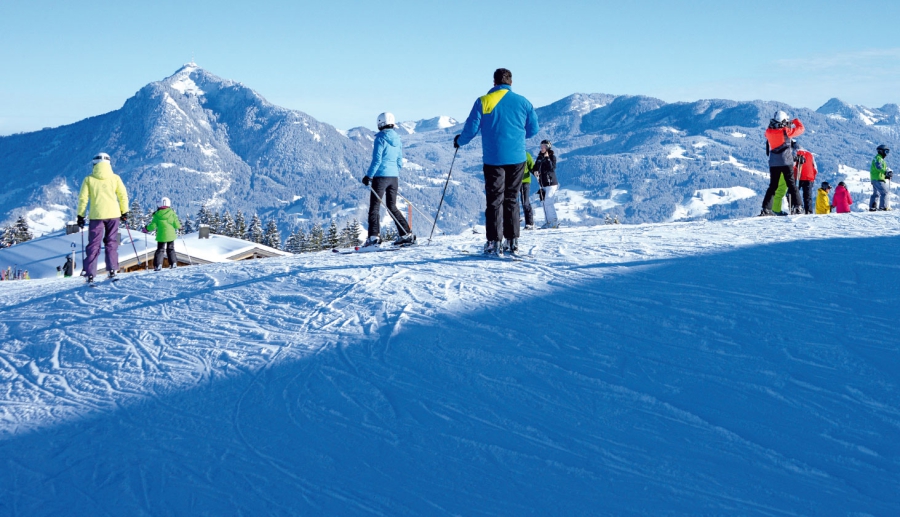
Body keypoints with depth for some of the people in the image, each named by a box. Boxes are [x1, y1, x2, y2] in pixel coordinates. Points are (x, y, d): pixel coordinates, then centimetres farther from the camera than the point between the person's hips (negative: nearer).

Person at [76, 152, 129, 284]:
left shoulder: (89, 179, 1)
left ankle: (90, 275, -3)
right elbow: (123, 196, 4)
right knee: (111, 243, 11)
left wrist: (80, 216, 6)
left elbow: (83, 198, -1)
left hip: (96, 215, -1)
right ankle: (112, 271, 2)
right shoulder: (115, 178, 4)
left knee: (94, 245, 3)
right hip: (113, 214, 1)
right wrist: (124, 212, 14)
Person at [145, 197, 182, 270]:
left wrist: (146, 228, 10)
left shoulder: (157, 215, -7)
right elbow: (176, 224, -6)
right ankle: (173, 263, 10)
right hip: (171, 235, 1)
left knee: (160, 250, 7)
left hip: (161, 235, -1)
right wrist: (179, 226, 17)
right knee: (170, 249, 16)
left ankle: (158, 265, -4)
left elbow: (153, 226, -8)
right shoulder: (172, 213, -6)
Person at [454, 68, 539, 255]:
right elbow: (533, 129, 10)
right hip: (517, 159, 2)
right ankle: (512, 240, 12)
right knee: (512, 199, 12)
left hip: (493, 159, -2)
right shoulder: (522, 102, 3)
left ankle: (494, 242, -2)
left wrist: (459, 141, 16)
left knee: (494, 200, 2)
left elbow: (471, 128, -4)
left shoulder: (483, 102, -4)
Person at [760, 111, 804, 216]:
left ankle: (766, 208, 1)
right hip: (786, 162, -3)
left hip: (773, 163, 3)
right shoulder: (786, 131, -10)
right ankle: (796, 206, -5)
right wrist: (795, 121, 24)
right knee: (791, 184, 2)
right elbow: (801, 129, 4)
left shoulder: (769, 132, 0)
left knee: (773, 186, 9)